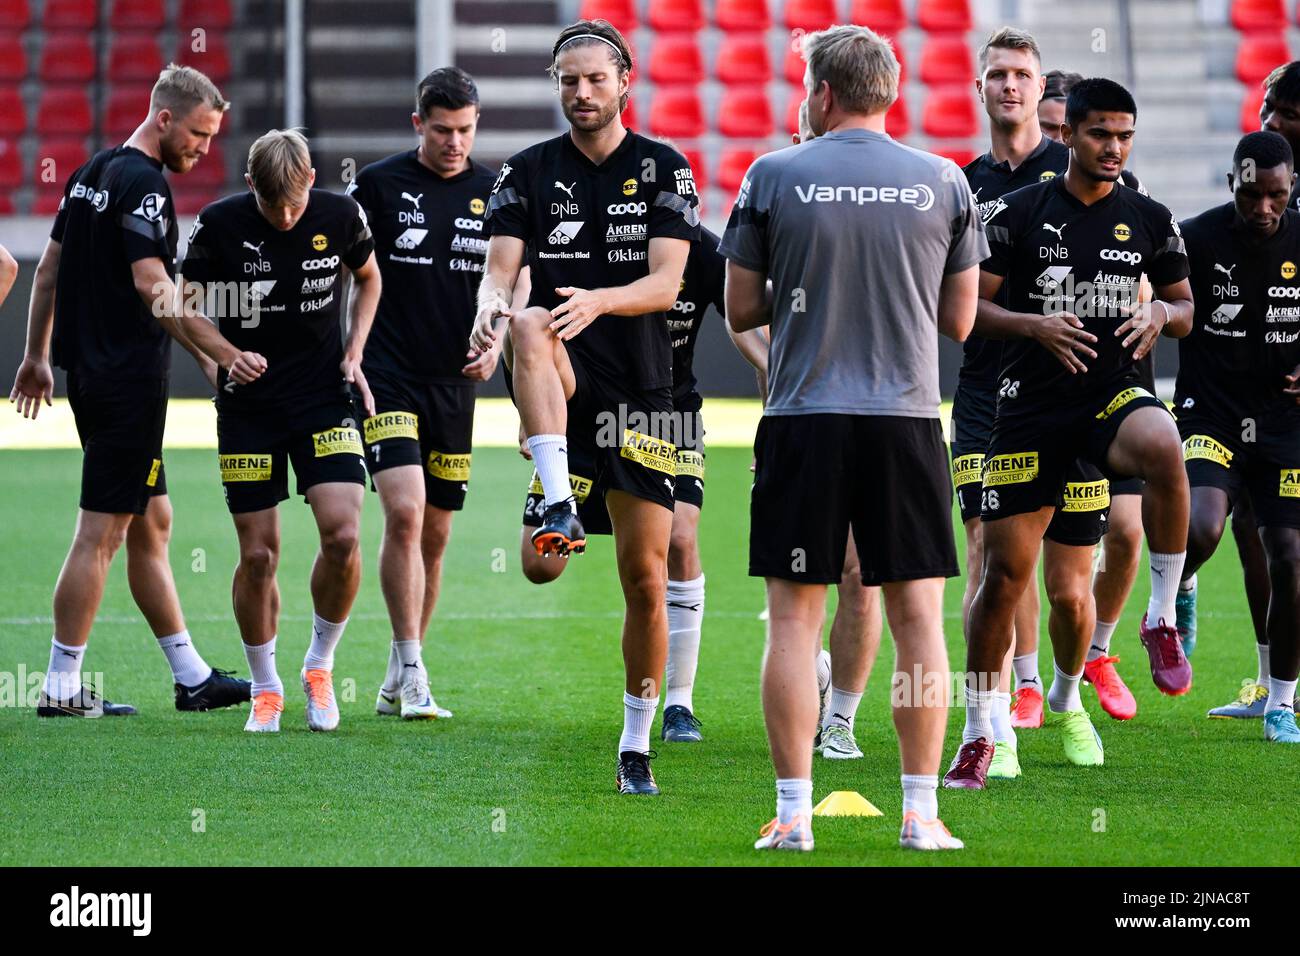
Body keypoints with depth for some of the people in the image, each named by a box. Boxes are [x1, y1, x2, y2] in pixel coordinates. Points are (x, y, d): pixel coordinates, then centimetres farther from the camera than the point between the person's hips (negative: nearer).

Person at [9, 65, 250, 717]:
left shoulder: (92, 173, 13)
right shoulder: (144, 183, -15)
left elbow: (49, 266, 18)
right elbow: (150, 282, -25)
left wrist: (37, 356, 24)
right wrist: (211, 356, -26)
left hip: (91, 371, 10)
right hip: (128, 378, -10)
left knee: (151, 523, 14)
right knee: (100, 534, -5)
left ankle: (191, 677, 19)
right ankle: (62, 686, -1)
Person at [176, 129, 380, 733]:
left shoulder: (340, 216, -5)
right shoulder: (219, 224, -10)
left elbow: (368, 278, 14)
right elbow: (186, 306, -2)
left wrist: (354, 353, 2)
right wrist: (230, 355, -20)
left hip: (325, 397, 1)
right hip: (248, 405, -1)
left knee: (343, 536, -15)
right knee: (258, 554, -1)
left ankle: (320, 666, 8)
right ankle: (265, 690, 18)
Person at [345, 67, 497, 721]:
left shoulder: (492, 194, 6)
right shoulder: (378, 184, -3)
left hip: (453, 383, 4)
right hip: (387, 378, -4)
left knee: (435, 532, 8)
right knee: (404, 512, -19)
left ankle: (397, 681, 19)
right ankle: (412, 675, -14)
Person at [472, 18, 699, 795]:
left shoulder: (664, 170, 2)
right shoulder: (531, 172, 6)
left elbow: (665, 285, -9)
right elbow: (501, 268, -4)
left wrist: (598, 300, -29)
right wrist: (493, 304, -29)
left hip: (641, 391, 0)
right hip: (561, 382, 0)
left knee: (647, 576, 1)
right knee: (530, 324, -37)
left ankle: (637, 744, 16)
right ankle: (559, 507, -46)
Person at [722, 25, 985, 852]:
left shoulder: (773, 178, -1)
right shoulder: (944, 183, 3)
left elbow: (741, 310, 4)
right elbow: (959, 321, 8)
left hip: (803, 422, -1)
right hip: (907, 419, 1)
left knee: (795, 618, 4)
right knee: (918, 615, 5)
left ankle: (794, 814, 2)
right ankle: (921, 814, 4)